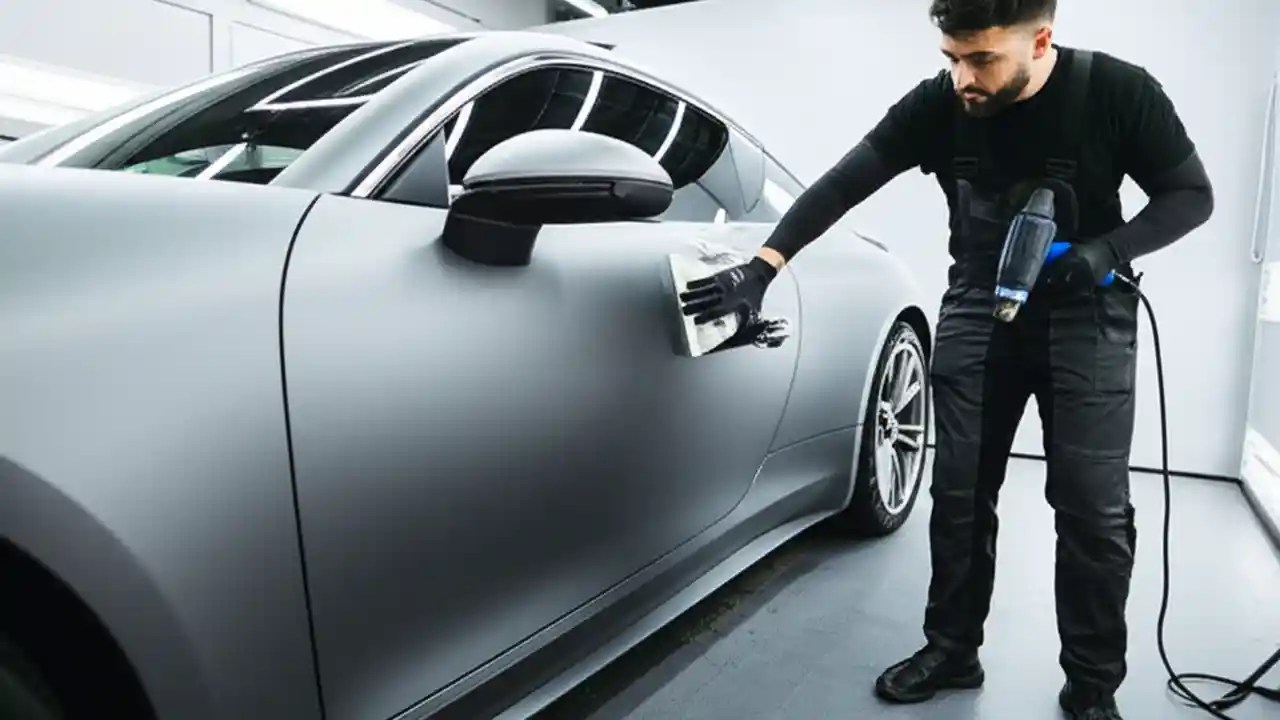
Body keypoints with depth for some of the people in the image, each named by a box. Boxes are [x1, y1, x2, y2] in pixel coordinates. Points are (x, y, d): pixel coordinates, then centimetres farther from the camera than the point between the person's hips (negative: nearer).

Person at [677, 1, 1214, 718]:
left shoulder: (1117, 92, -15)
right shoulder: (937, 104, -11)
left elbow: (1192, 195, -5)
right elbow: (843, 184, -13)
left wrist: (1107, 250, -23)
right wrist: (761, 269, -20)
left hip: (1086, 315, -1)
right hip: (978, 308, 2)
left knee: (1094, 509, -3)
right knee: (960, 494, 3)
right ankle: (952, 650, 21)